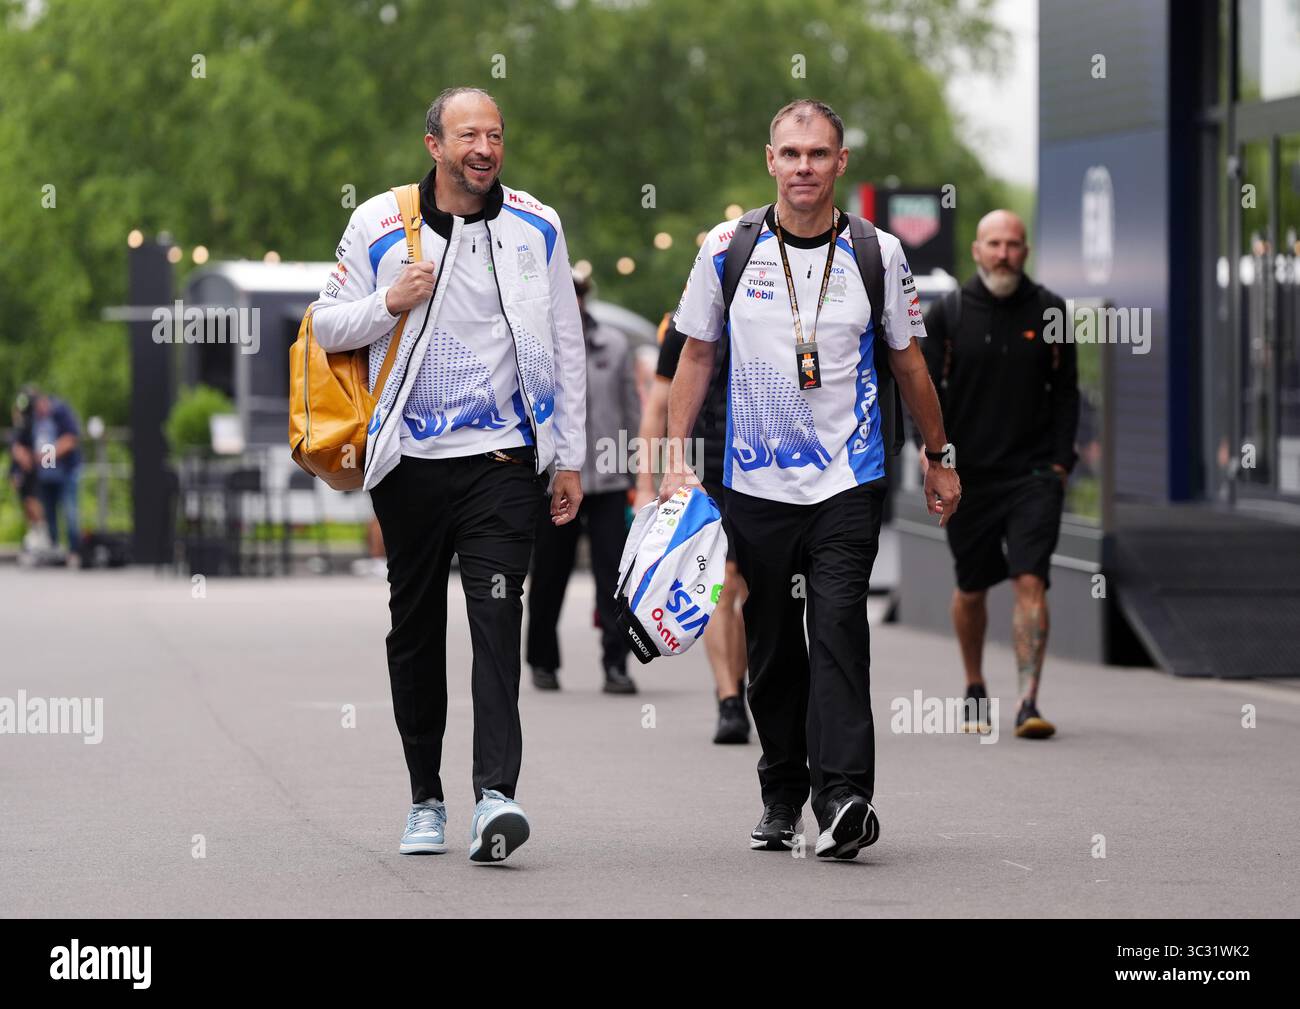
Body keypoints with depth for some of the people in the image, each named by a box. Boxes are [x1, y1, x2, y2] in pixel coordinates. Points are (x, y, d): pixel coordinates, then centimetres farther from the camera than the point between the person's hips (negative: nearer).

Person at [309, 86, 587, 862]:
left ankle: (495, 796, -23)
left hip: (502, 458, -1)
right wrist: (389, 302, -13)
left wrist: (569, 456, 6)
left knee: (497, 621, -14)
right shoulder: (379, 224, 2)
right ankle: (426, 799, 20)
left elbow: (566, 346, 10)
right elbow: (329, 326, 7)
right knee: (416, 628, 9)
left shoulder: (536, 228, 5)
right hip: (412, 462, 1)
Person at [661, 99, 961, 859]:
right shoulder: (728, 248, 2)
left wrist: (941, 460, 17)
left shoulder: (877, 254, 1)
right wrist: (676, 458, 3)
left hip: (848, 482, -2)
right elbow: (697, 355, 10)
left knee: (838, 633, -15)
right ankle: (782, 800, 21)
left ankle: (844, 798, -22)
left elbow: (909, 361, 12)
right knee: (772, 647, 9)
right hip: (756, 483, 2)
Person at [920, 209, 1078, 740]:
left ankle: (1029, 701, -17)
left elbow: (1065, 392, 8)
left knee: (1031, 581, -14)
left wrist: (1060, 461, 1)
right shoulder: (947, 313, 1)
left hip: (1033, 474, -1)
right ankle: (975, 691, 31)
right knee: (970, 591, 11)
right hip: (968, 475, 1)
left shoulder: (1048, 311, 3)